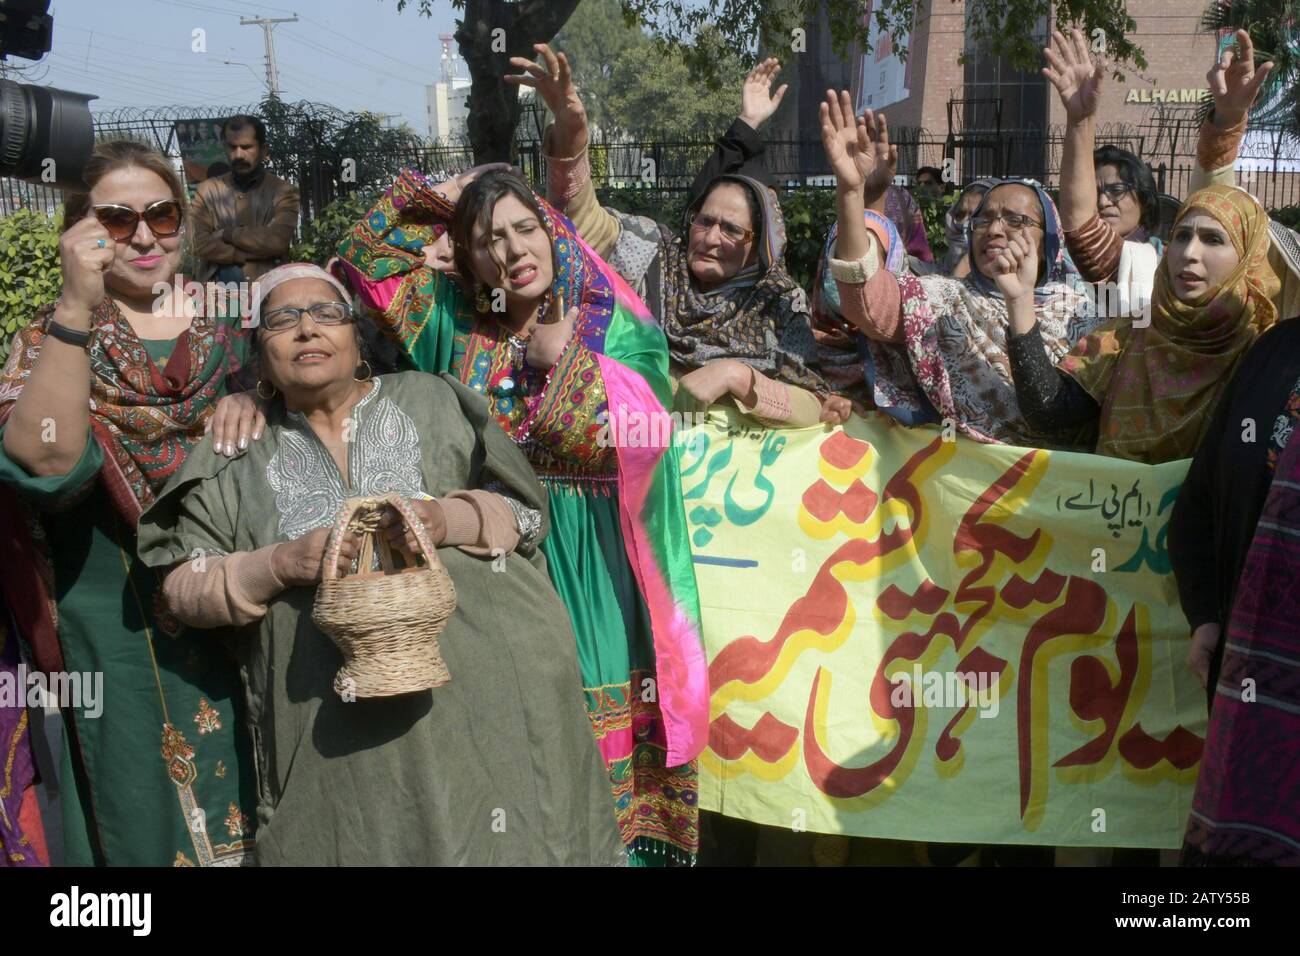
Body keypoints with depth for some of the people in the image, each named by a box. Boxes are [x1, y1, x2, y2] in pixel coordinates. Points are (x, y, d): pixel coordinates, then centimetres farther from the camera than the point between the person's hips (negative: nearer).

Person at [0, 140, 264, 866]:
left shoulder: (225, 320, 6)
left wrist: (252, 403, -16)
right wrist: (78, 308, -28)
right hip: (121, 625, -3)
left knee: (257, 807, 14)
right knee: (152, 812, 9)